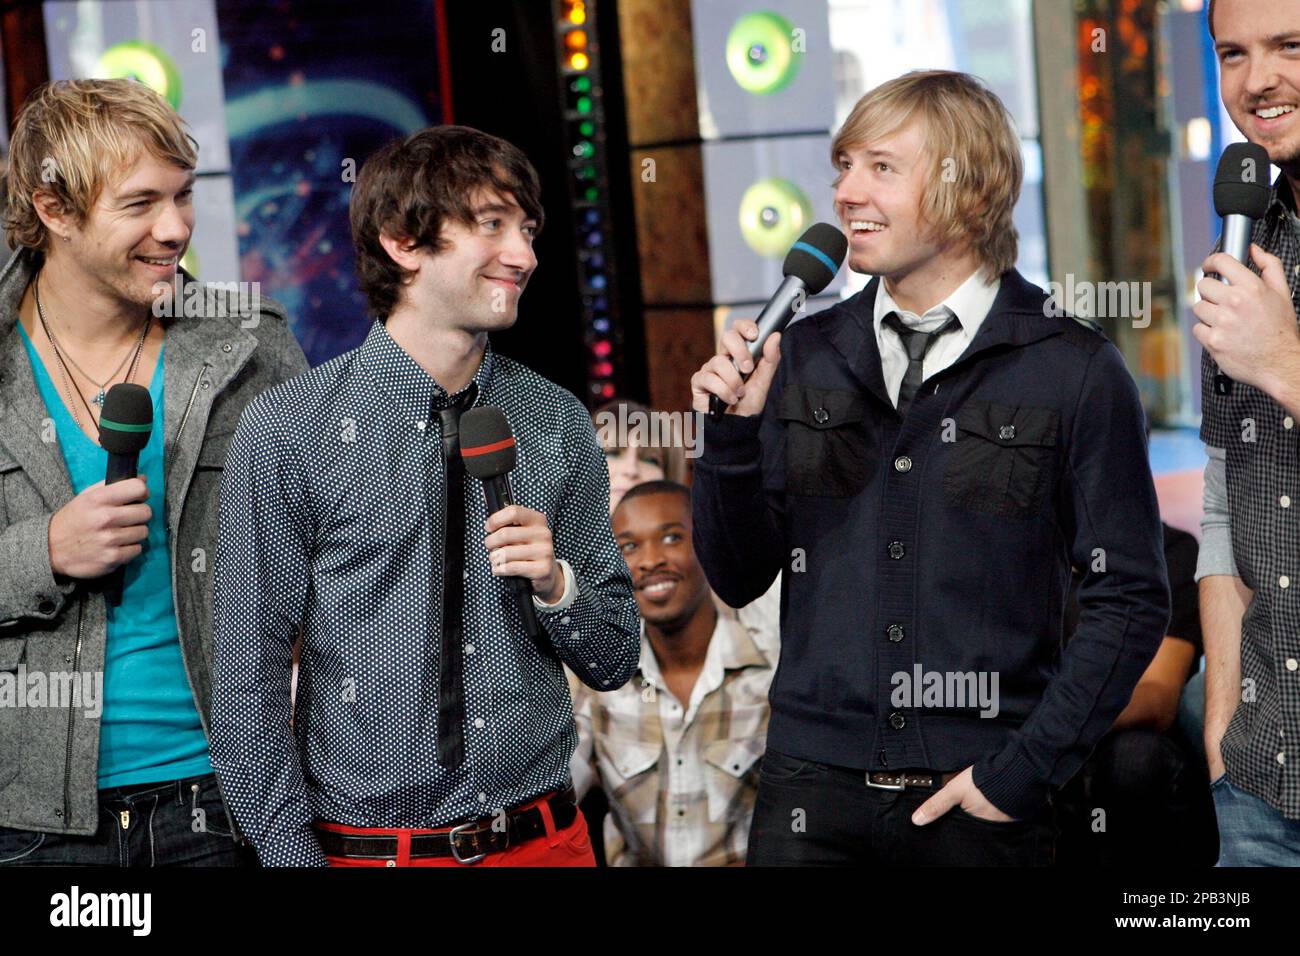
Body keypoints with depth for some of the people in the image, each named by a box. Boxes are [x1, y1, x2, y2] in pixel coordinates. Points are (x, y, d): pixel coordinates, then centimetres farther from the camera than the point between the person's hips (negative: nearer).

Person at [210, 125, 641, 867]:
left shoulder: (560, 425, 2)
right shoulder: (287, 432, -8)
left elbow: (615, 664, 7)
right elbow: (250, 689, -7)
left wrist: (558, 585, -11)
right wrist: (294, 855, -13)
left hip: (547, 837, 3)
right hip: (367, 846, -3)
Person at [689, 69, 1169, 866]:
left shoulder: (1075, 372, -4)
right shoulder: (804, 359, 6)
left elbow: (1131, 600, -4)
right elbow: (739, 580, 8)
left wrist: (1022, 770, -8)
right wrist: (732, 435, -7)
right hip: (813, 789, 3)